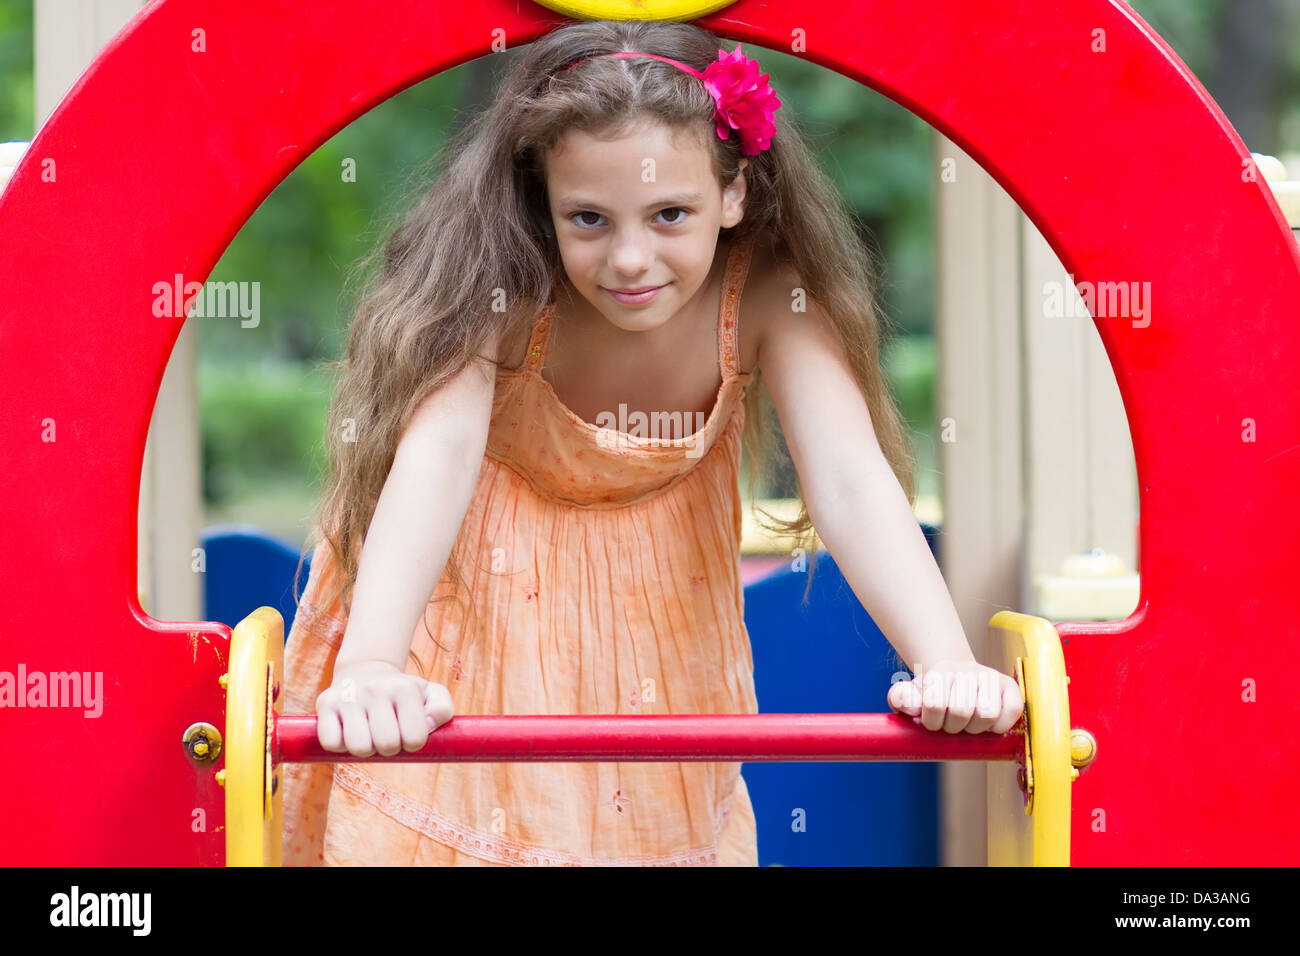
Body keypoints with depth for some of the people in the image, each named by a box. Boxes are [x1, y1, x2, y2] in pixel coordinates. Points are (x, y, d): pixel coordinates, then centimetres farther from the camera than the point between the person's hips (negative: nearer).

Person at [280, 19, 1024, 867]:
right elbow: (437, 452, -48)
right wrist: (368, 666, -65)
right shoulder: (503, 288, -32)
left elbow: (851, 480, -37)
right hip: (489, 586, -2)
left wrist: (947, 664, -54)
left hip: (662, 598, 2)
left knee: (658, 817, 8)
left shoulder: (768, 296, -27)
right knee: (466, 812, 0)